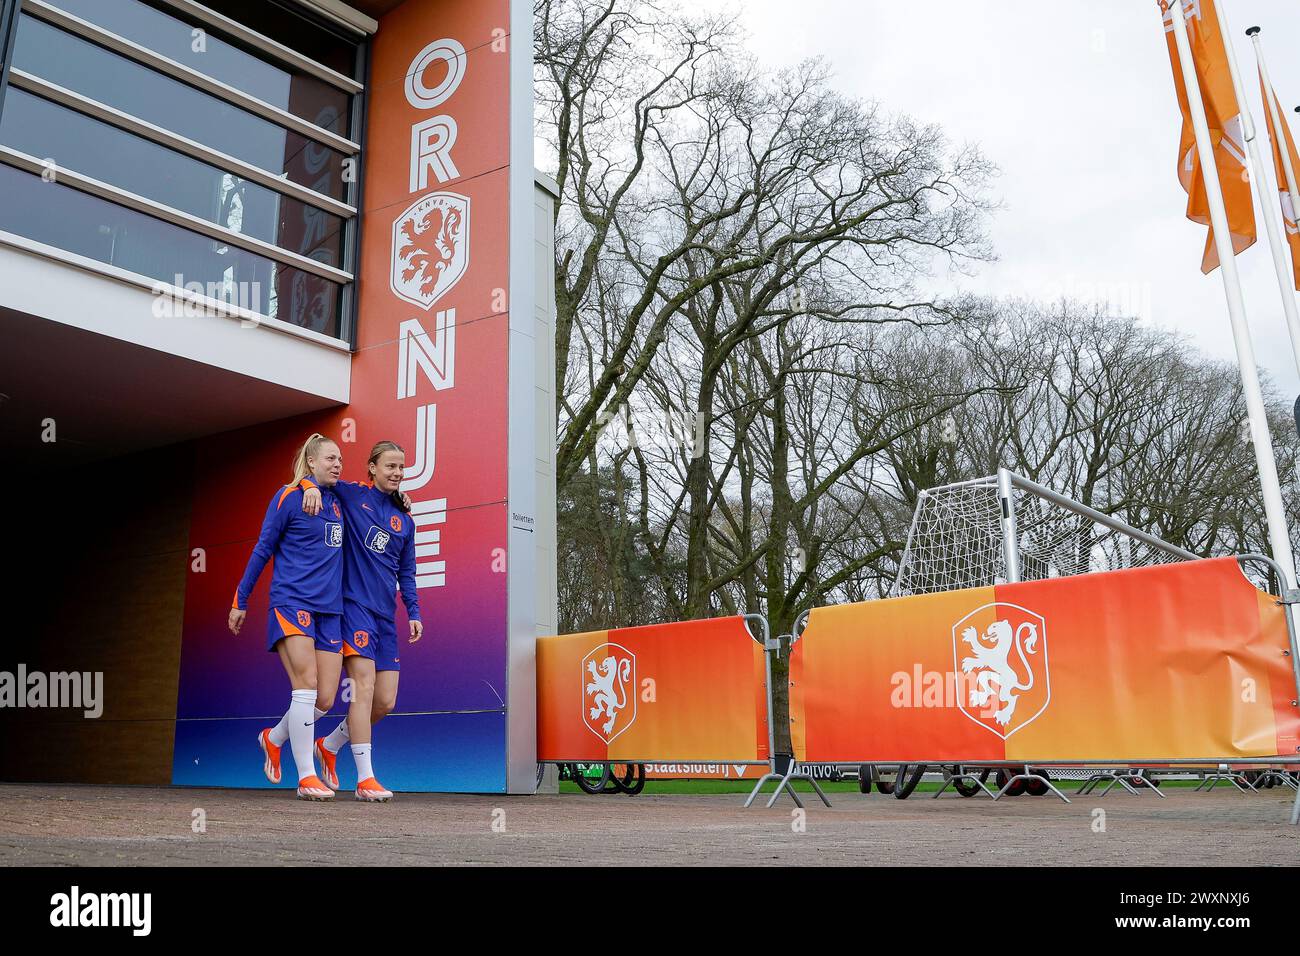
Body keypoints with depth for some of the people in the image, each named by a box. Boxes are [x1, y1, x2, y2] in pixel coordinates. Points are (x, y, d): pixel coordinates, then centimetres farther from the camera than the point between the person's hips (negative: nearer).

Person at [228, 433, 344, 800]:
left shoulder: (337, 500, 14)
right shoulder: (288, 496, -1)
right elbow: (262, 549, 2)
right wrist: (240, 601, 4)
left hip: (329, 609, 6)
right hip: (292, 602, -6)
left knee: (325, 697, 3)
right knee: (307, 685, -15)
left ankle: (273, 738, 30)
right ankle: (306, 777, -8)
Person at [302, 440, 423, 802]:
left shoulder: (405, 520, 15)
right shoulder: (351, 494, 3)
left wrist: (414, 613, 9)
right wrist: (312, 487, -17)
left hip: (386, 616, 6)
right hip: (355, 605, -6)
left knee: (385, 703, 4)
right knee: (365, 686, -16)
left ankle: (330, 745, 28)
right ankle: (365, 779, -10)